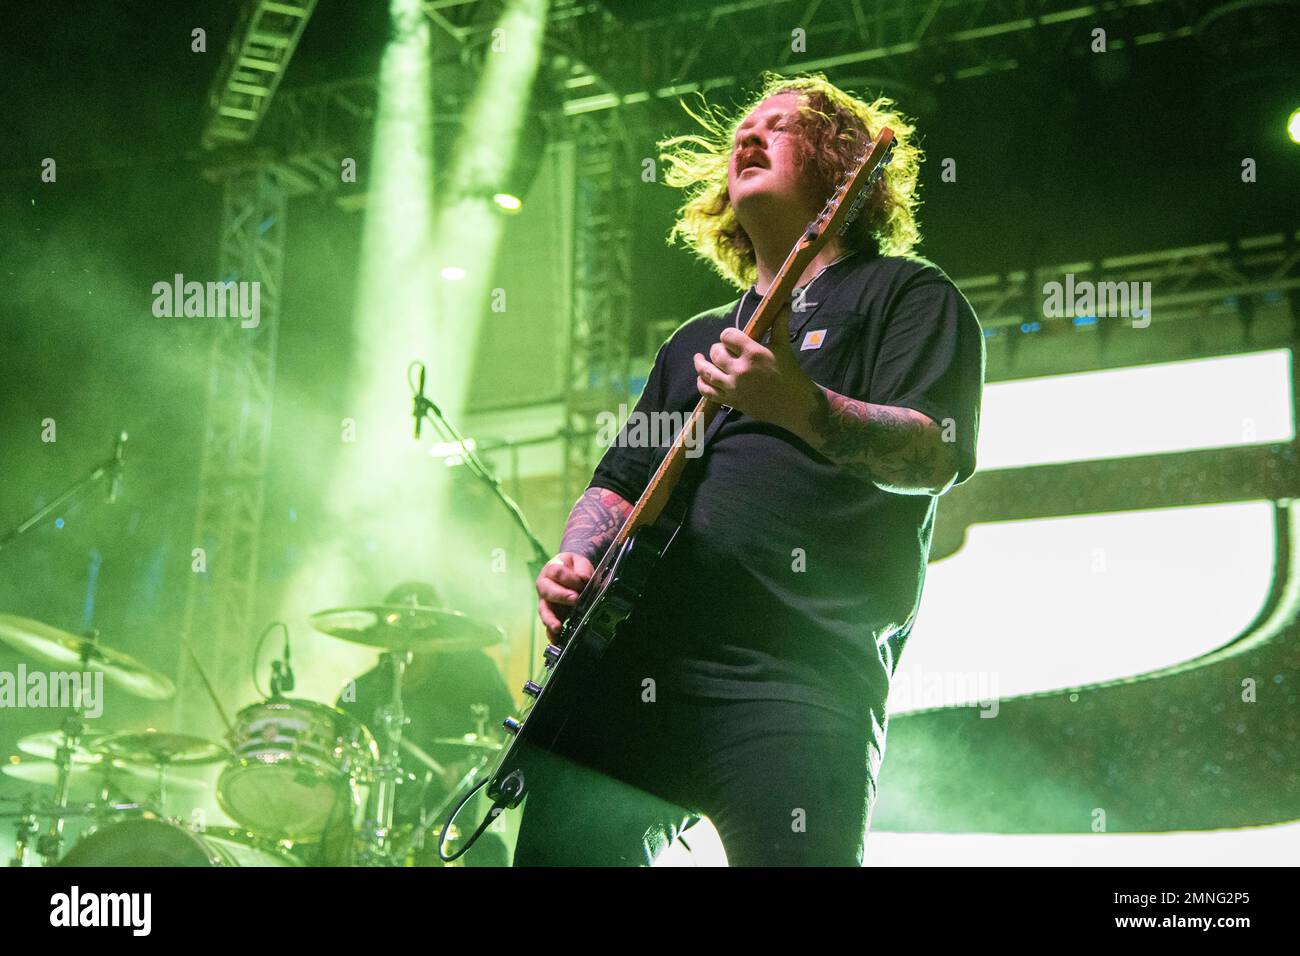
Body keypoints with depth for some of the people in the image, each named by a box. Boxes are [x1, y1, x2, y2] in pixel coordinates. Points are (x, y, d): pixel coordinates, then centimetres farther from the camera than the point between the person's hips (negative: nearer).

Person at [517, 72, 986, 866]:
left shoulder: (906, 293, 10)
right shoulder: (700, 339, 30)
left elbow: (936, 458, -6)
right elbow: (620, 479, 30)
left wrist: (802, 407, -23)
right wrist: (577, 562, 8)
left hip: (798, 675, -6)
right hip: (625, 669, 6)